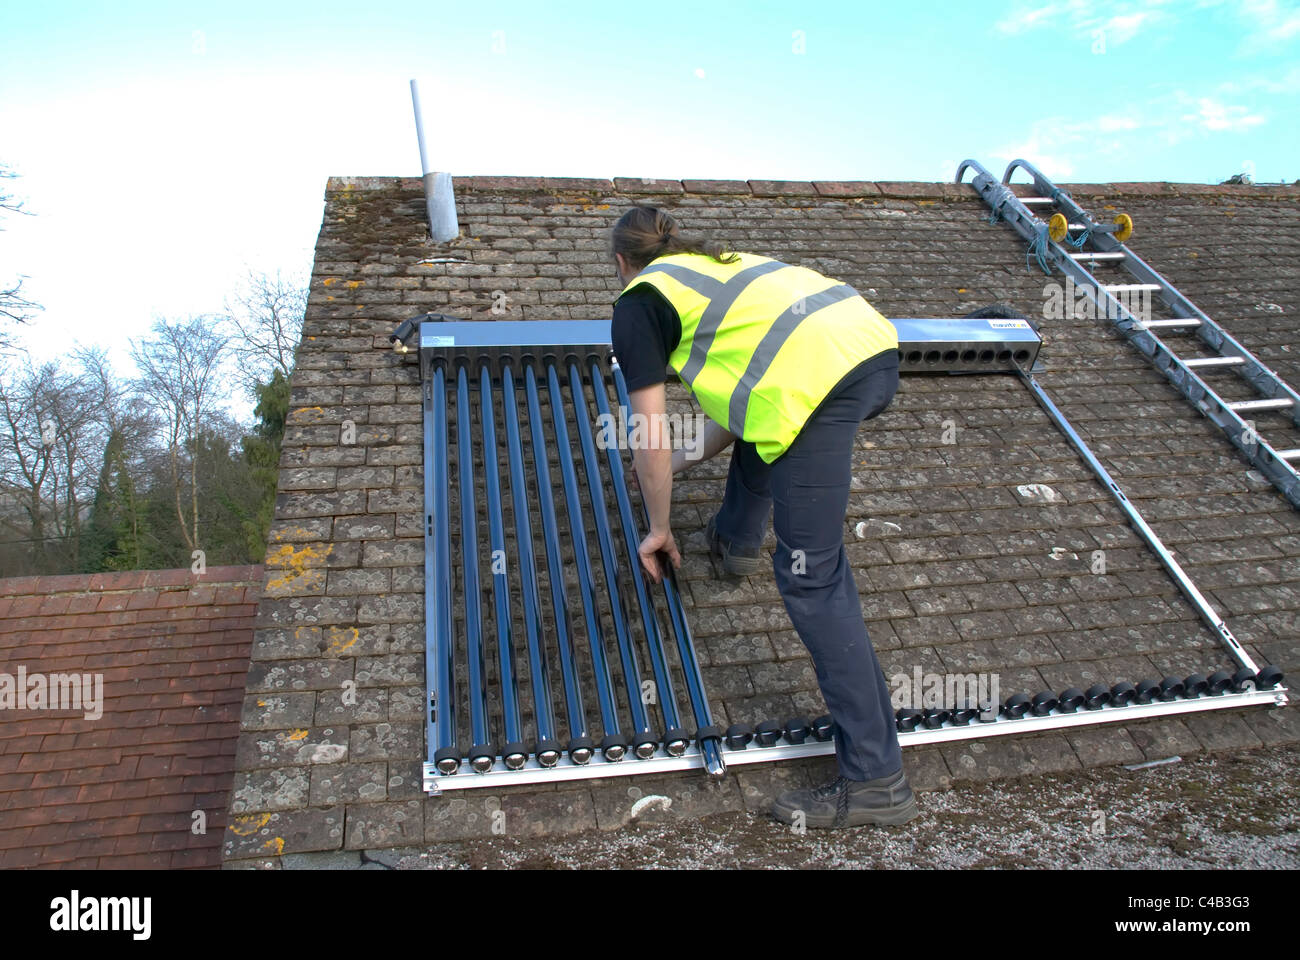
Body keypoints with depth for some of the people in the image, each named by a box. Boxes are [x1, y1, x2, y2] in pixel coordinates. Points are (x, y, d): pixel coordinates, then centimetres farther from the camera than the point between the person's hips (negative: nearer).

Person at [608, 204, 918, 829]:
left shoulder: (638, 303, 14)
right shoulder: (719, 263, 35)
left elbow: (650, 439, 12)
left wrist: (658, 529, 26)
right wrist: (690, 457, 50)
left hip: (817, 379, -9)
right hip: (877, 343, 9)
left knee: (810, 577, -4)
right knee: (761, 413, 38)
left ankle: (874, 778, 0)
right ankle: (738, 539, 54)